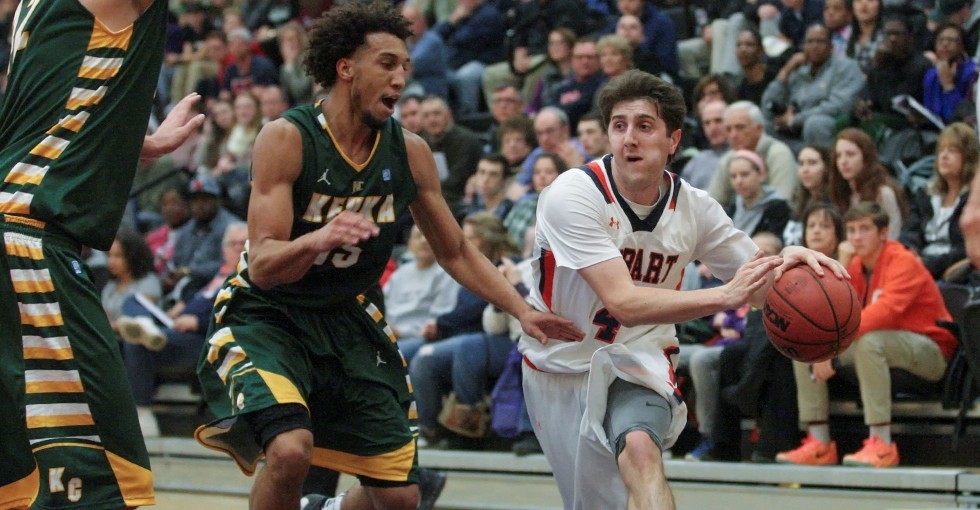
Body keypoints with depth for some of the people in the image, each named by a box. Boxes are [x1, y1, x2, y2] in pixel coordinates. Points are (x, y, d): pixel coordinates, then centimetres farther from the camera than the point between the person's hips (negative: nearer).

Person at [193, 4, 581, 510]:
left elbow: (456, 252, 9)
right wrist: (317, 241, -46)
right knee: (290, 451, -32)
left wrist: (523, 311, -3)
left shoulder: (409, 152, -4)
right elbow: (263, 266, -25)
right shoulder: (286, 138, -19)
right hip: (265, 316, -5)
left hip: (348, 320, 5)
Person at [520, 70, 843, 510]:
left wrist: (789, 264, -23)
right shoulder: (572, 194, -22)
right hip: (561, 362, -1)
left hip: (637, 361, 1)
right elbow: (623, 302, -32)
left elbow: (761, 284, 3)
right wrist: (724, 295, -43)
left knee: (640, 448, -31)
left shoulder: (693, 207, -8)